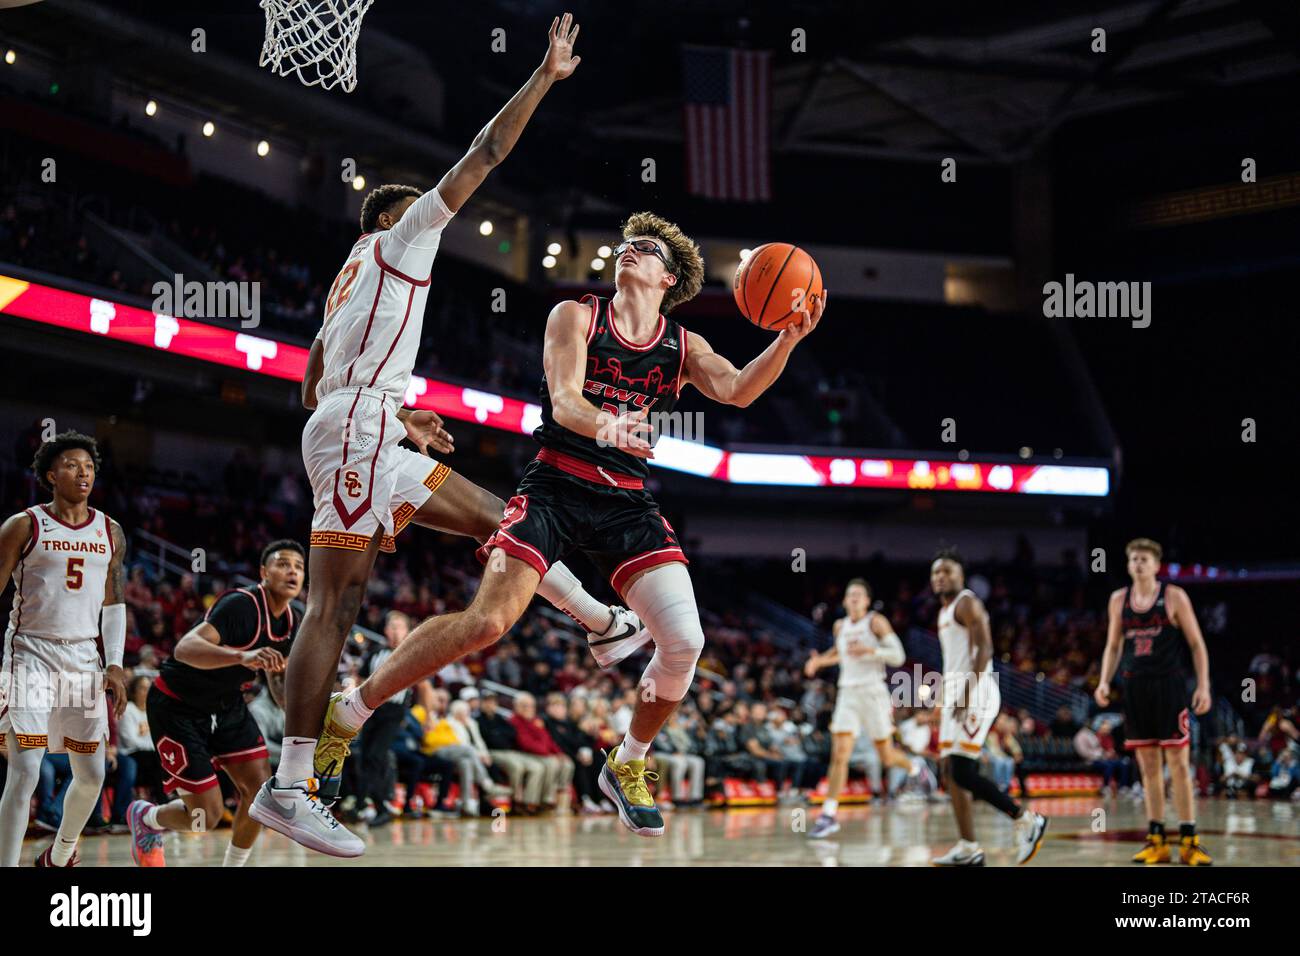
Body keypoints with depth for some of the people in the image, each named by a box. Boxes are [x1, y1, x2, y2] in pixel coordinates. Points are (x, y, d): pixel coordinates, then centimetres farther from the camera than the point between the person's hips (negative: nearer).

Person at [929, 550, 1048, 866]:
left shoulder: (966, 603, -7)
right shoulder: (945, 611, 21)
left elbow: (984, 649, -18)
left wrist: (968, 692, -25)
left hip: (975, 692, -10)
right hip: (955, 693, 10)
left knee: (963, 773, -16)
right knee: (951, 773, 6)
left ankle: (1026, 820, -6)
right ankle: (968, 850, 8)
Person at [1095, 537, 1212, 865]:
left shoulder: (1174, 597, -3)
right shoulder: (1119, 600, 9)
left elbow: (1197, 644, -1)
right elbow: (1113, 646, 17)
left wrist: (1203, 686, -10)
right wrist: (1104, 681, 3)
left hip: (1169, 686, -4)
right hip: (1135, 687, 4)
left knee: (1178, 763, -4)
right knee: (1148, 766, 7)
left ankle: (1189, 840, 1)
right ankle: (1156, 839, 12)